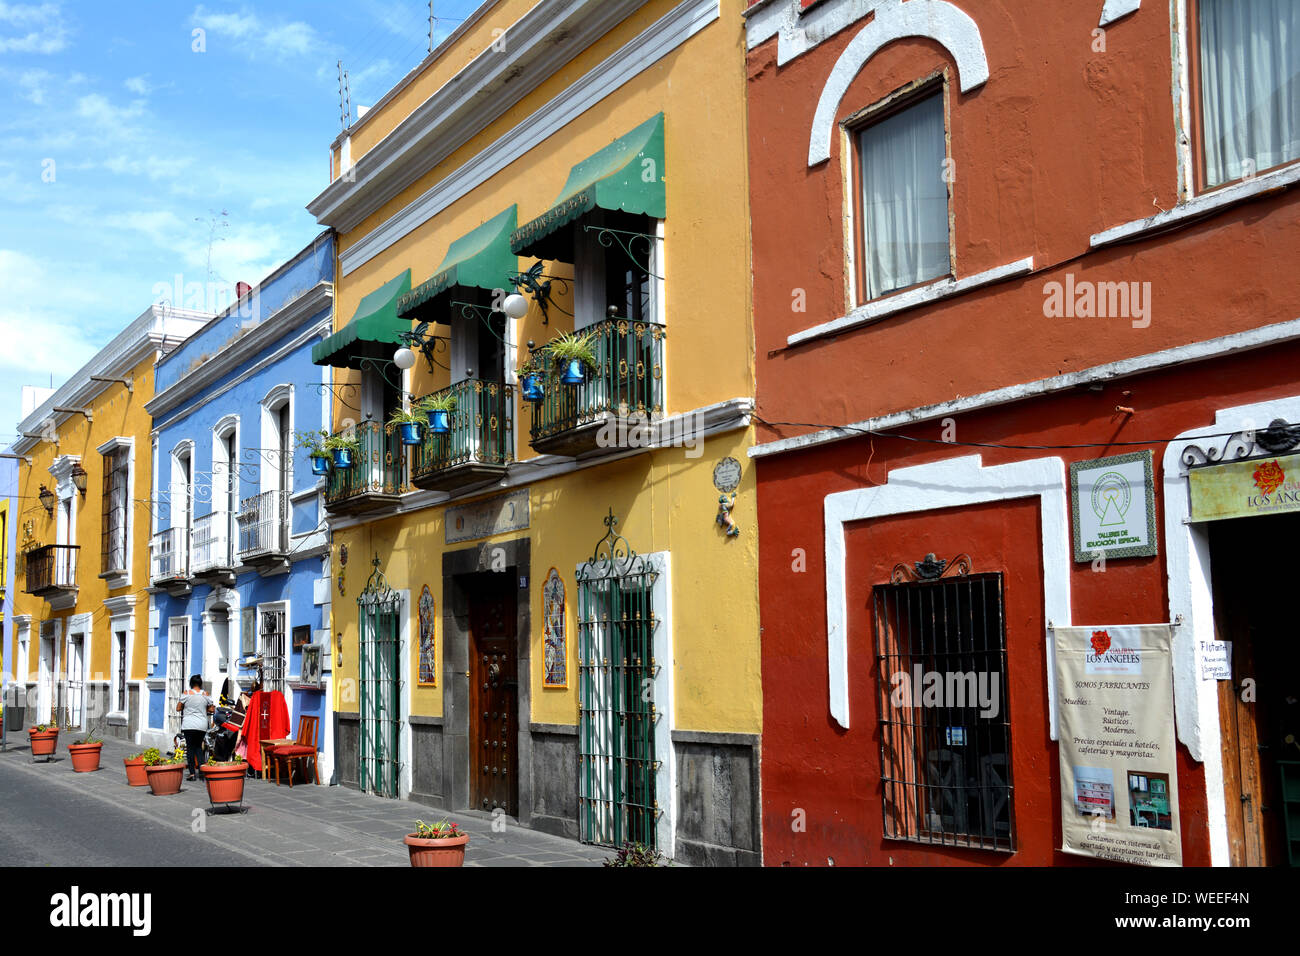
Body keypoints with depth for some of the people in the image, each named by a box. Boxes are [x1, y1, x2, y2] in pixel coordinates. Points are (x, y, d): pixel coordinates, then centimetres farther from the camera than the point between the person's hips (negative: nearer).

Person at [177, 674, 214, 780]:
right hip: (202, 725, 3)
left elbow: (178, 708, 1)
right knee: (198, 746, 17)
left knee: (190, 747, 3)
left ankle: (192, 773, -2)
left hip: (189, 725, -3)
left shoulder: (186, 694, -3)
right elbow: (211, 709, 9)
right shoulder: (206, 695, 4)